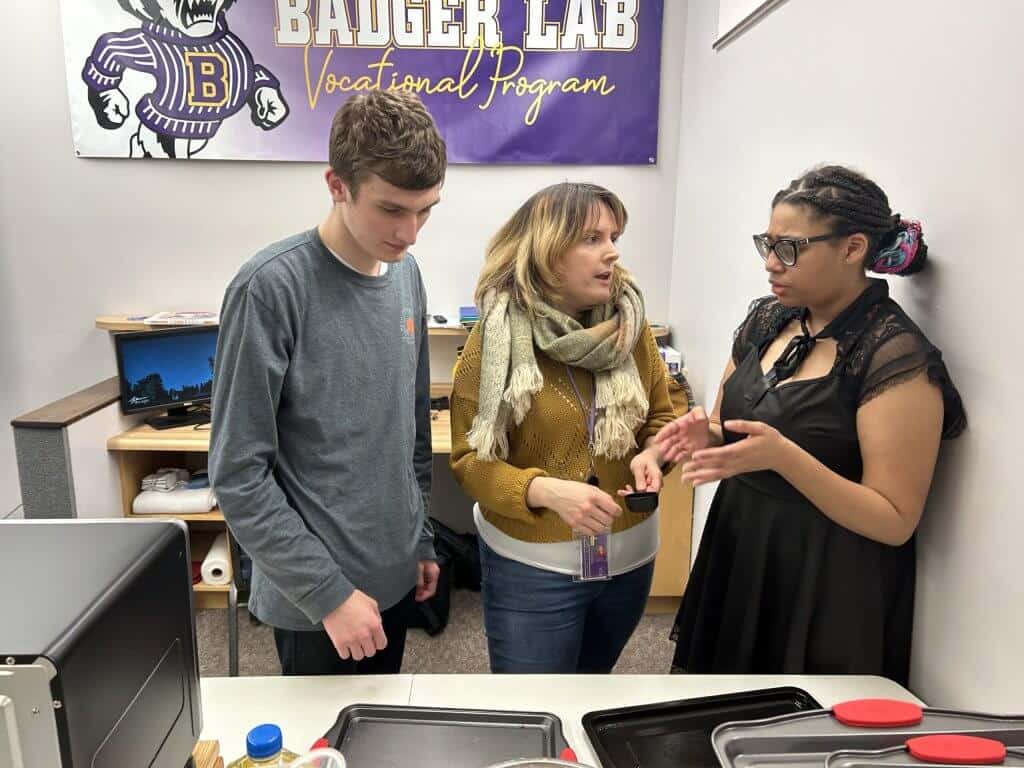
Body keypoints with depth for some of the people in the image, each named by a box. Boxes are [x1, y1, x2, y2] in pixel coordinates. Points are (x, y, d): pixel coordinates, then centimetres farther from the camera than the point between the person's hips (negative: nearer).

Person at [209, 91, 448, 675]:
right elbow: (238, 474, -18)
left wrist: (422, 540, 10)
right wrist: (327, 590, -17)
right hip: (314, 595, -6)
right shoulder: (273, 287, -20)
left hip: (395, 576, 6)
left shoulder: (407, 275, 1)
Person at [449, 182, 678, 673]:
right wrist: (547, 491, -30)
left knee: (594, 675, 25)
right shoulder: (495, 338, -14)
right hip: (530, 565, -3)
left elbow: (662, 417, 7)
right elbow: (469, 459, -14)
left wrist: (651, 453, -16)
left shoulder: (630, 324, -3)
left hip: (629, 554, 4)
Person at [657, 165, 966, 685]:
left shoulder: (898, 360, -19)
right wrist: (704, 434, -11)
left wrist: (783, 456, -30)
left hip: (827, 592, -6)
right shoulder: (767, 319, 2)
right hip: (736, 563, 7)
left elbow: (895, 522, -18)